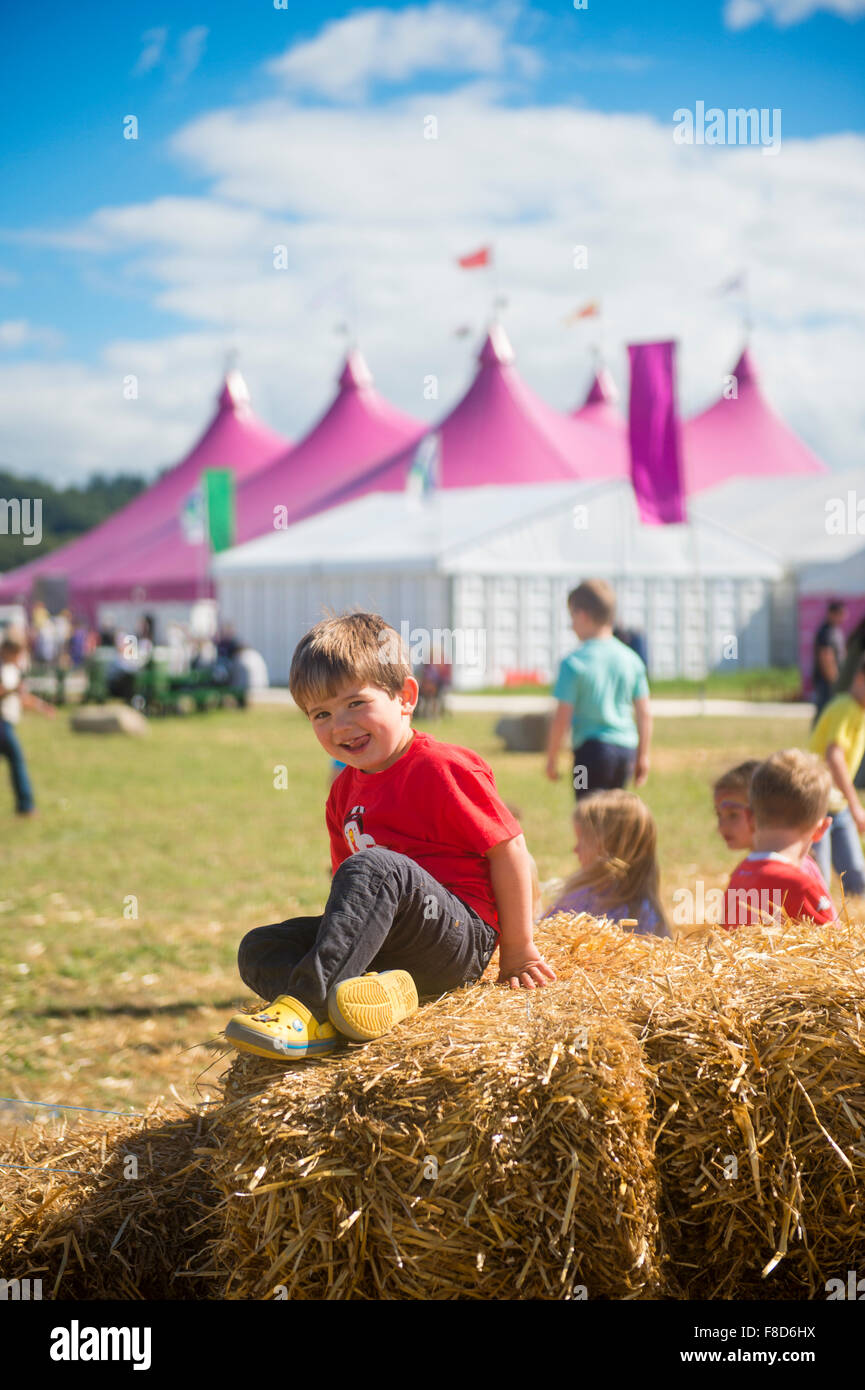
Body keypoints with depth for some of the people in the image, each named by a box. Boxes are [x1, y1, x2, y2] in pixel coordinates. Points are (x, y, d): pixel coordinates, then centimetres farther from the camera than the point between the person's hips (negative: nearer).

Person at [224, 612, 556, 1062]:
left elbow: (509, 851, -6)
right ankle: (372, 991, -32)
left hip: (462, 938, -8)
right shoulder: (344, 791, 17)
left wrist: (516, 951, -4)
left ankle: (306, 1003, -42)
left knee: (373, 867, -35)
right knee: (257, 950, -7)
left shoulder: (442, 768, -6)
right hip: (389, 946, 8)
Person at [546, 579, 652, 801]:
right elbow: (645, 714, 7)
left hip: (592, 750, -5)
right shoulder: (631, 659, 5)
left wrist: (551, 758, 0)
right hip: (626, 750, 5)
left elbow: (562, 717, -11)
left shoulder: (574, 662, -10)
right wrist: (643, 756, 17)